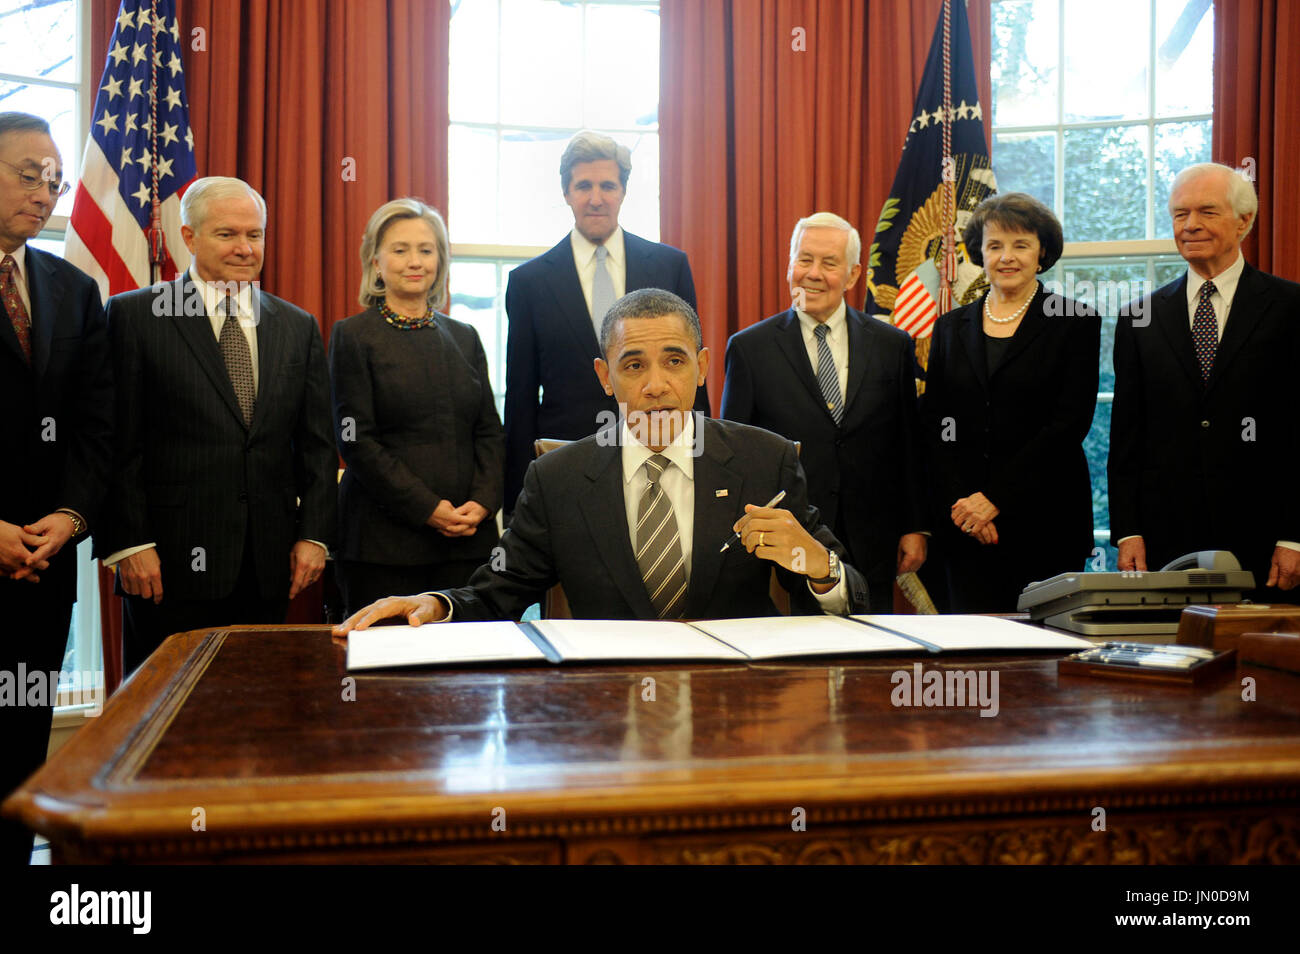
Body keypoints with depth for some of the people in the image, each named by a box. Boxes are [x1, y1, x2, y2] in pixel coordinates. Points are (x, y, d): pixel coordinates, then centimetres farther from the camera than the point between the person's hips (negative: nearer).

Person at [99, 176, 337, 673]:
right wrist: (129, 543, -10)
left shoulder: (297, 326, 12)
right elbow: (117, 443, -3)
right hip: (171, 559, -3)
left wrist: (313, 534, 3)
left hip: (270, 561, 3)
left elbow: (317, 443, 11)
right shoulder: (134, 315, 1)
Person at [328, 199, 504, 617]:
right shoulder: (353, 336, 0)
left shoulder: (464, 337, 14)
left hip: (467, 536, 4)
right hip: (383, 538, -4)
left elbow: (490, 431, 13)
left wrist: (482, 501, -5)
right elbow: (356, 440, -7)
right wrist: (428, 508, -14)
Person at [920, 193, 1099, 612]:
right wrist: (959, 505, -7)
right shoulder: (951, 327, 12)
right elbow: (933, 425, 8)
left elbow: (1070, 423, -7)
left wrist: (994, 498, -13)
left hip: (1045, 525, -2)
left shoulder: (1076, 323, 2)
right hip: (964, 527, 3)